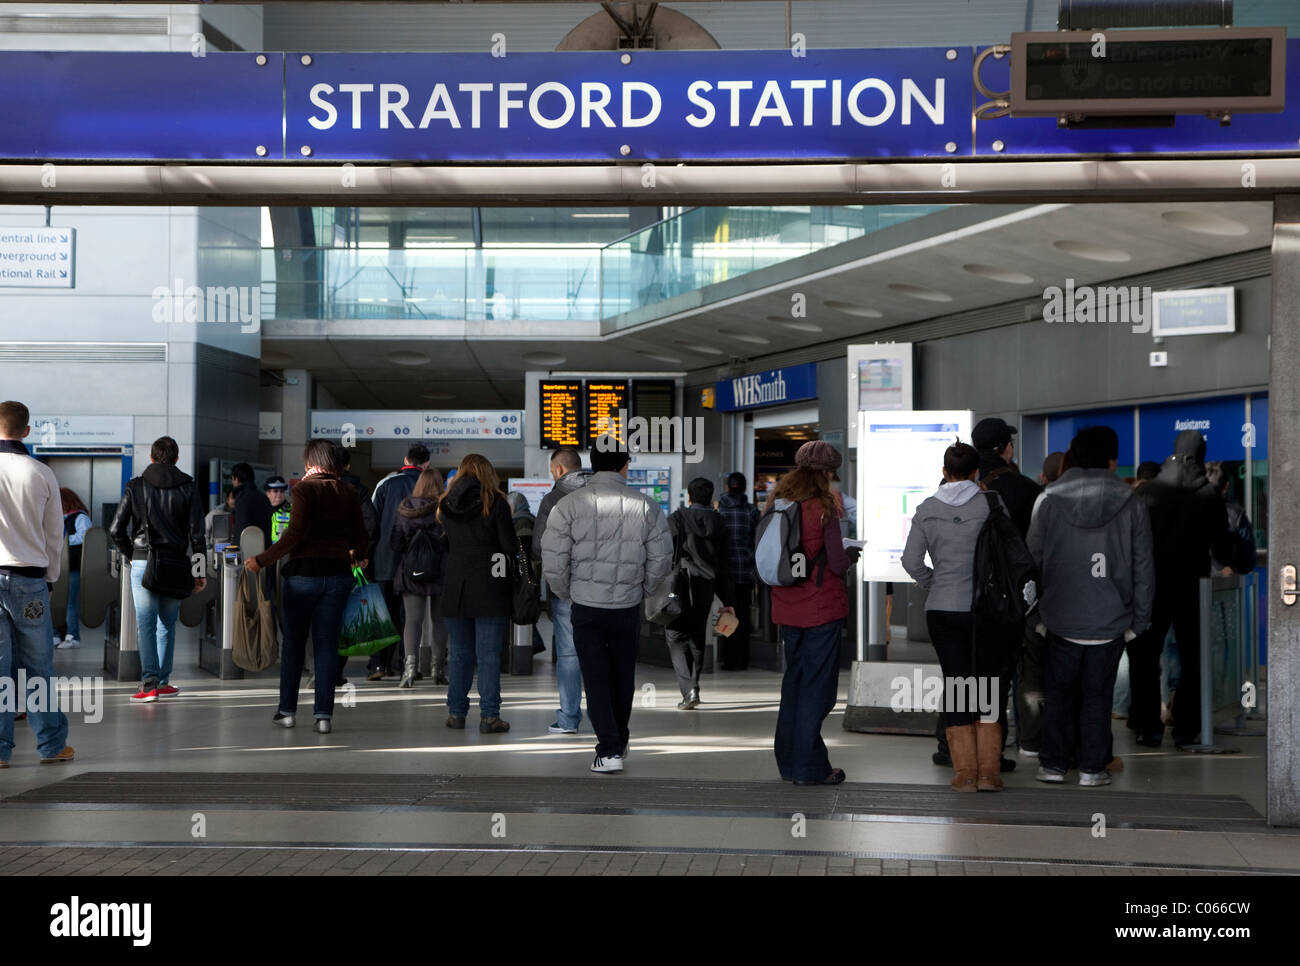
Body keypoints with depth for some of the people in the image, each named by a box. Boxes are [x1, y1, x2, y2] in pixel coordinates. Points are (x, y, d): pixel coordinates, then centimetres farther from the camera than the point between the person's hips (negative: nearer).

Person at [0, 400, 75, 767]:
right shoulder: (42, 474, 0)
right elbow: (55, 534, 7)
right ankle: (52, 745, 12)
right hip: (29, 578, 1)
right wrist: (49, 576, 19)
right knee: (38, 667, 7)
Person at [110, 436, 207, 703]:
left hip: (142, 563, -1)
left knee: (145, 624, 0)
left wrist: (131, 555, 13)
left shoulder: (136, 487, 1)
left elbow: (116, 529, -2)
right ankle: (163, 682, 16)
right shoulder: (188, 488, 1)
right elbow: (196, 533, -3)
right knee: (167, 624, 14)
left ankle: (149, 683, -12)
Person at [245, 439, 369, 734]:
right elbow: (361, 538, 9)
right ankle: (324, 714, 1)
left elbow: (296, 533, -15)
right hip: (338, 573, 3)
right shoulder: (348, 493, 7)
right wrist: (357, 557, 31)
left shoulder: (305, 488, -6)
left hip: (304, 572, -3)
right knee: (327, 643, 6)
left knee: (293, 641, 10)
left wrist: (262, 560, -9)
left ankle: (287, 710, 13)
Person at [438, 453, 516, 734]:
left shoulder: (447, 505, 6)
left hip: (454, 589, 4)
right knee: (488, 654, -1)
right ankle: (489, 716, -2)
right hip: (489, 590, -4)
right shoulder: (494, 503, -6)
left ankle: (456, 712, 16)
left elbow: (445, 545, 12)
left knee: (460, 653, 13)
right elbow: (510, 547, -7)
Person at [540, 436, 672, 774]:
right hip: (628, 607, 2)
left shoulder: (569, 505, -7)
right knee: (623, 678, 17)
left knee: (596, 679, 4)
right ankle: (619, 743, 31)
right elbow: (661, 560, 2)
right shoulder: (646, 506, -2)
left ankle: (609, 750, -5)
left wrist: (567, 594, 10)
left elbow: (553, 563, -7)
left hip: (586, 607, -2)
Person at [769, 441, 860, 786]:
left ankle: (789, 762, 21)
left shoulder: (775, 504, 5)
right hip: (822, 608, -6)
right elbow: (837, 564, -14)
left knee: (793, 681, 16)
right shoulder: (825, 508, -13)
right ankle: (809, 766, 3)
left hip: (785, 608, 6)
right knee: (816, 686, 1)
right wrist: (852, 553, 6)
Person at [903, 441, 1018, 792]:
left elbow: (911, 560, -2)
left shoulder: (927, 509, 2)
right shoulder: (992, 503, -4)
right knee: (988, 686, 6)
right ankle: (988, 772, 4)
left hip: (942, 610, 1)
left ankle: (965, 772, 3)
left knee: (955, 684, 6)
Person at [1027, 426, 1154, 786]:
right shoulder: (1130, 504, -2)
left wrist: (1037, 615, 8)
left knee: (1059, 693, 12)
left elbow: (1033, 560, 1)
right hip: (1110, 621, 0)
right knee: (1097, 695, 9)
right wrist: (1138, 621, 7)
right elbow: (1144, 568, 1)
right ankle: (1093, 767, 10)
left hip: (1061, 618, 0)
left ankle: (1053, 763, 12)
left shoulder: (1048, 500, -1)